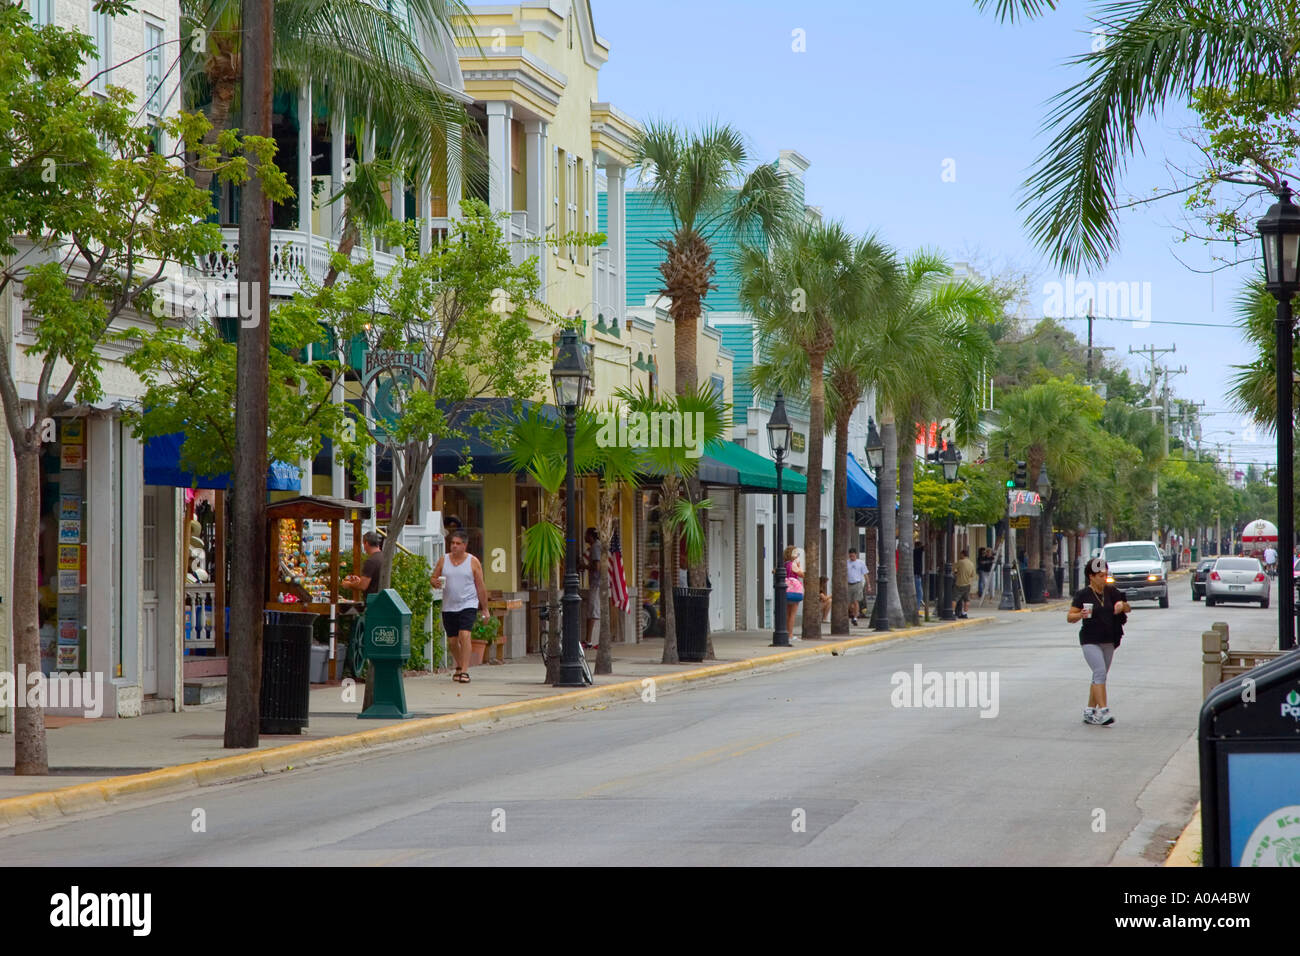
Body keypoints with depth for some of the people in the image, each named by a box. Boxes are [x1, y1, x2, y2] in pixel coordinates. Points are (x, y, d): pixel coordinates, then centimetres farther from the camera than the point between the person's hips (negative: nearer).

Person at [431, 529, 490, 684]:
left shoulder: (473, 562, -1)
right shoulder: (443, 560, 6)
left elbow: (480, 587, 2)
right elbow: (432, 578, 12)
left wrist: (484, 609, 3)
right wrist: (435, 582, -14)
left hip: (468, 605, -4)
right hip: (449, 606, 4)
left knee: (464, 635, -20)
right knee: (452, 641, 8)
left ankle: (465, 671, -20)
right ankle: (459, 666, 33)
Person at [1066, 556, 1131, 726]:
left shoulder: (1111, 591, 7)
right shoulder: (1083, 594, -6)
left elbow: (1128, 609, 14)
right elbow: (1069, 617, -6)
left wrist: (1122, 605, -9)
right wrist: (1081, 615, -27)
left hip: (1108, 641, 6)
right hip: (1090, 640, -6)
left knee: (1100, 676, 10)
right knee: (1100, 671, -19)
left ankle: (1089, 711, 21)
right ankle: (1103, 711, -23)